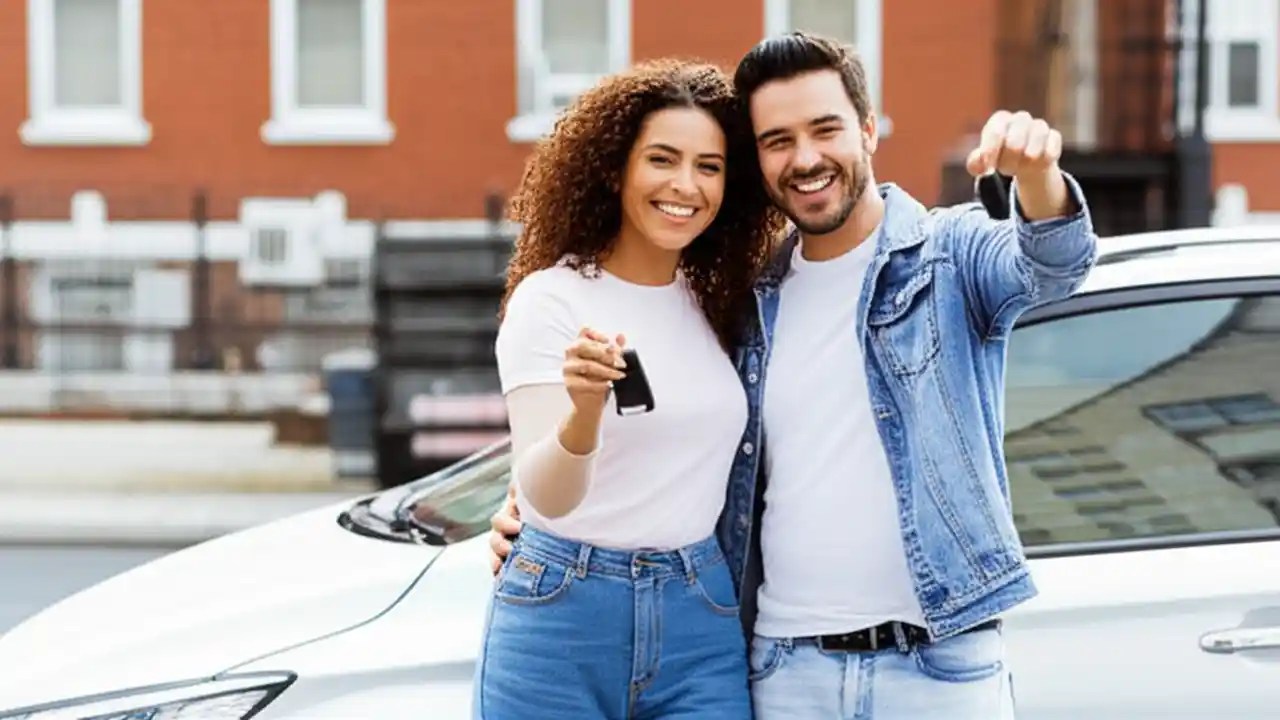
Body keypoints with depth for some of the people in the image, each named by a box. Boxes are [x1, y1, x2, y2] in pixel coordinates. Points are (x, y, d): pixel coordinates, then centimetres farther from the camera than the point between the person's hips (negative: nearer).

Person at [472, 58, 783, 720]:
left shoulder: (717, 303, 8)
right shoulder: (550, 298, -9)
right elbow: (544, 494, -19)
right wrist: (585, 412, -36)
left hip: (701, 623, 4)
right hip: (563, 618, -4)